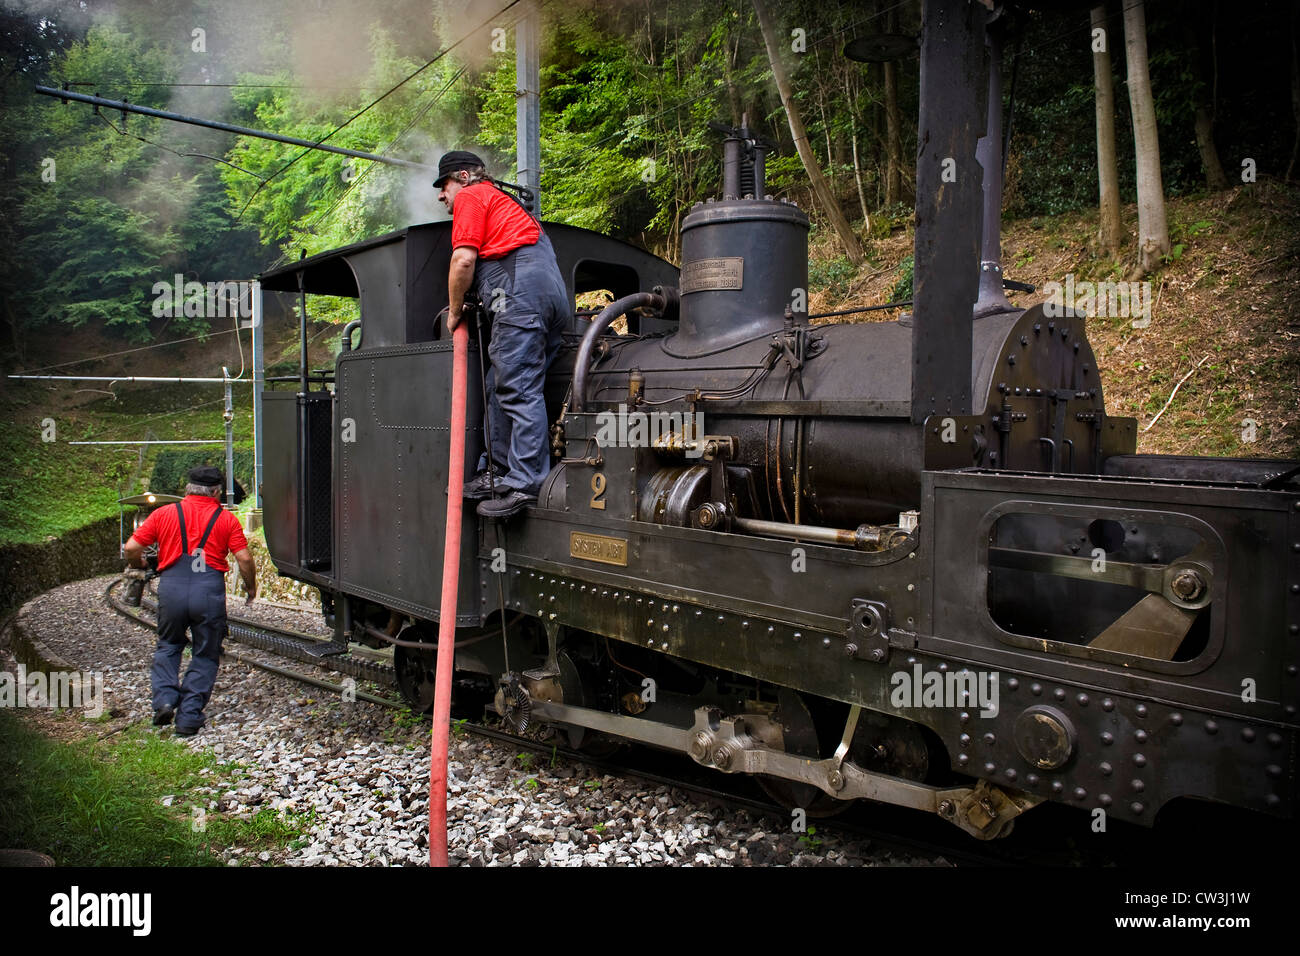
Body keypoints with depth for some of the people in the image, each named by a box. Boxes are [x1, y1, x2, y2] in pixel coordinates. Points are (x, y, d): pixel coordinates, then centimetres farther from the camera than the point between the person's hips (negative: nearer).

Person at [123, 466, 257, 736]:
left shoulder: (164, 514, 10)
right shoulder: (226, 519, 6)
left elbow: (132, 548, 7)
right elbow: (244, 558, -2)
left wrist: (138, 567, 28)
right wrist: (251, 586, 14)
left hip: (171, 587, 2)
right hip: (209, 590, -2)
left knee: (168, 645, 26)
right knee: (205, 655, 12)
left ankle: (164, 699, 10)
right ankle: (189, 717, 9)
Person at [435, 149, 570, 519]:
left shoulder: (471, 197, 9)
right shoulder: (501, 201, 37)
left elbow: (464, 258, -4)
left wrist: (455, 311, 7)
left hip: (522, 289, -9)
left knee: (518, 388, -13)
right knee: (502, 386, 11)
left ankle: (526, 484, -17)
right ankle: (501, 473, 13)